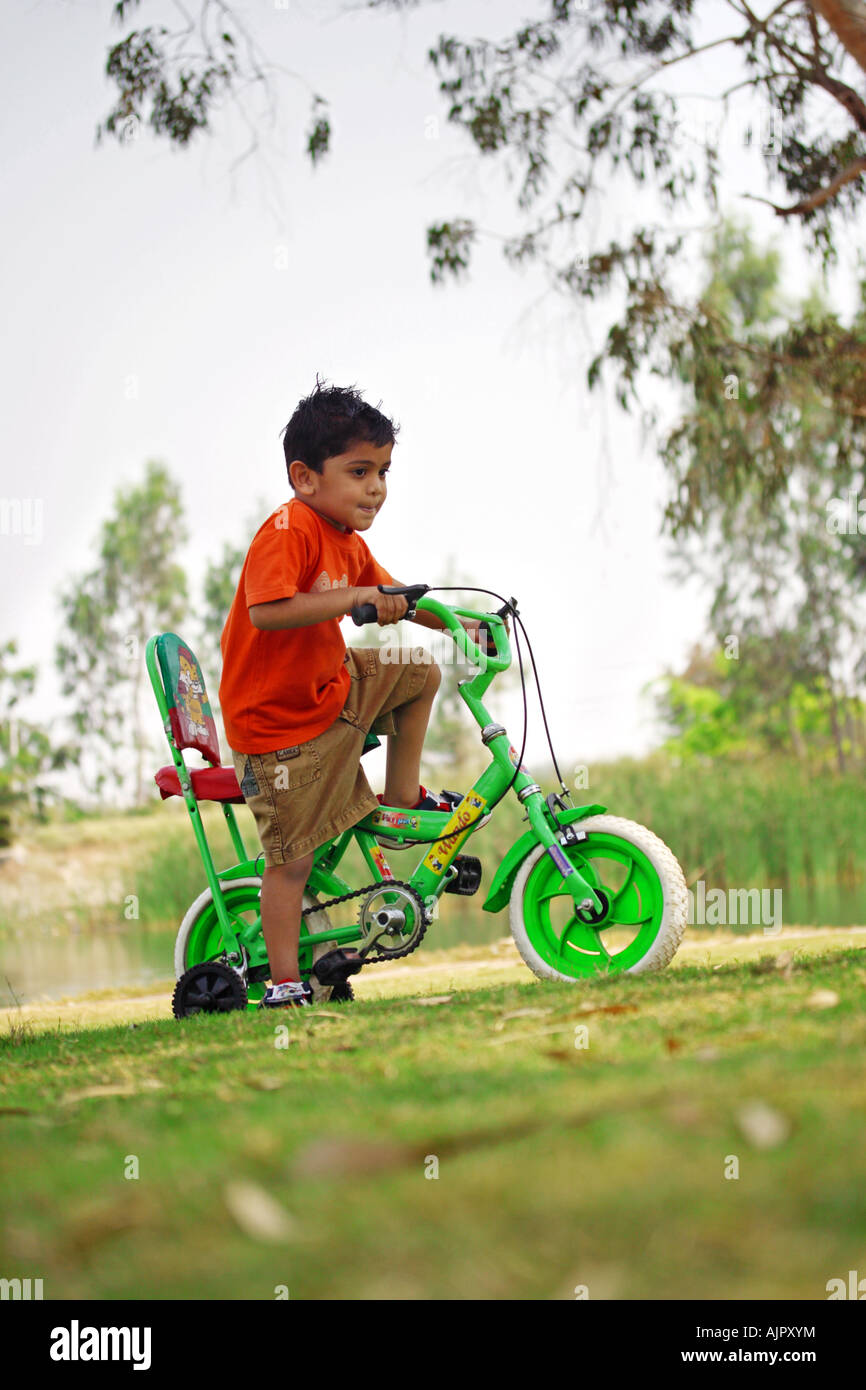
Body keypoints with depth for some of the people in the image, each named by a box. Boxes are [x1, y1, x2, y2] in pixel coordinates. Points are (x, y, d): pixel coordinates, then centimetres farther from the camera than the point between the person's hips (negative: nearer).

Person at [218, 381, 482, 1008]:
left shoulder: (350, 544, 5)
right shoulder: (288, 530, -23)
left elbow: (393, 599, 21)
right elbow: (267, 610, -36)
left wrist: (460, 622, 13)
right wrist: (357, 597, -34)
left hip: (335, 690, 8)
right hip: (280, 724, -8)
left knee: (420, 671, 13)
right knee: (293, 856, -3)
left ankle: (403, 799, 23)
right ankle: (284, 982, 8)